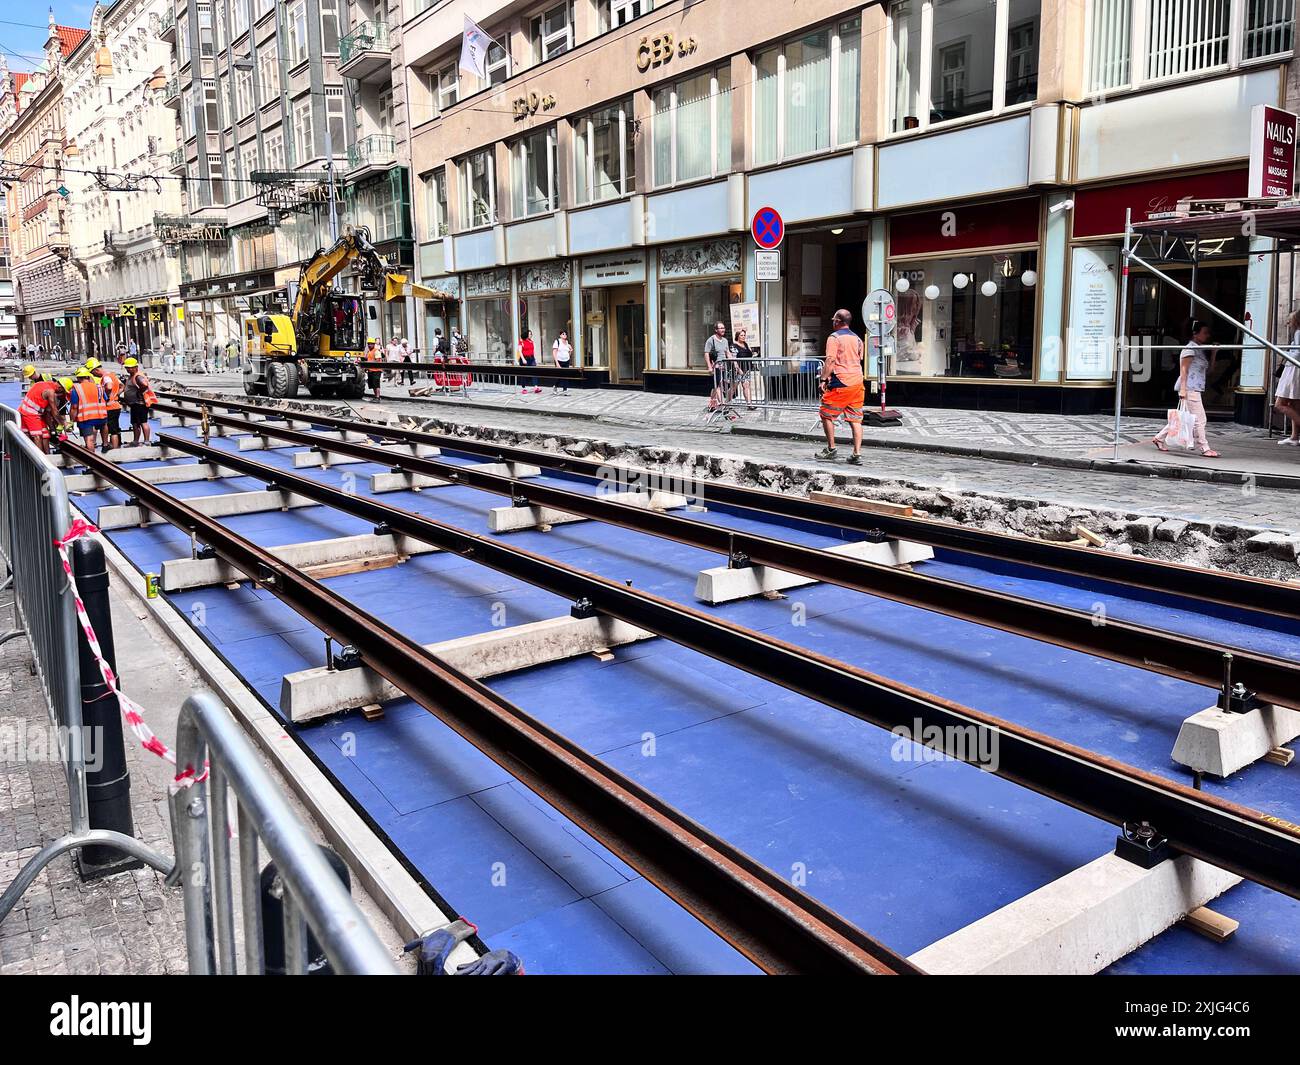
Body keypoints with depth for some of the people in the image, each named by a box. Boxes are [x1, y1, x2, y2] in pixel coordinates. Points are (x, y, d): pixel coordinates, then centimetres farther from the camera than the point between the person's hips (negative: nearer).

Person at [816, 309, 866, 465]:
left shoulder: (834, 338, -7)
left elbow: (830, 360, -16)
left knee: (826, 415, 8)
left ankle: (831, 450, 10)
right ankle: (857, 454, 0)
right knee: (855, 419, 5)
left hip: (840, 384, -6)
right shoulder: (857, 339, 14)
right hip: (857, 382, 7)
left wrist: (823, 379, -13)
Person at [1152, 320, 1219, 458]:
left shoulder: (1201, 350, 19)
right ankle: (1205, 448, -2)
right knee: (1199, 419, -7)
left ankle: (1159, 438, 17)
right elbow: (1183, 370, -14)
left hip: (1195, 389, 10)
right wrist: (1183, 388, -20)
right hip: (1189, 388, -10)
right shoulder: (1190, 348, -8)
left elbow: (1208, 371, 20)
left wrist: (1213, 354, 9)